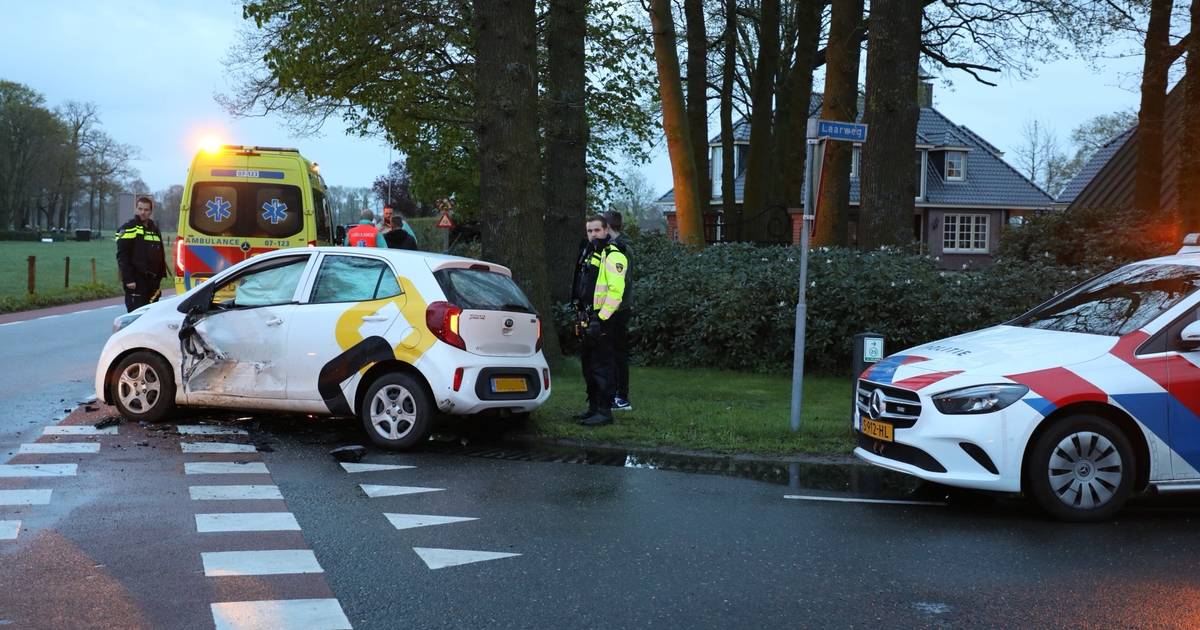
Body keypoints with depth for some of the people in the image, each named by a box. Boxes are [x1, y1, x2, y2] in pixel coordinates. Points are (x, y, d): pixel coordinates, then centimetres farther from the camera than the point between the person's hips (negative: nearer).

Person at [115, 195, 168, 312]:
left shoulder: (154, 229, 17)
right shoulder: (129, 229, -5)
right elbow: (122, 256, -12)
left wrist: (159, 277, 17)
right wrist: (128, 279, -18)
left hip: (152, 281, 7)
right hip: (136, 282, -7)